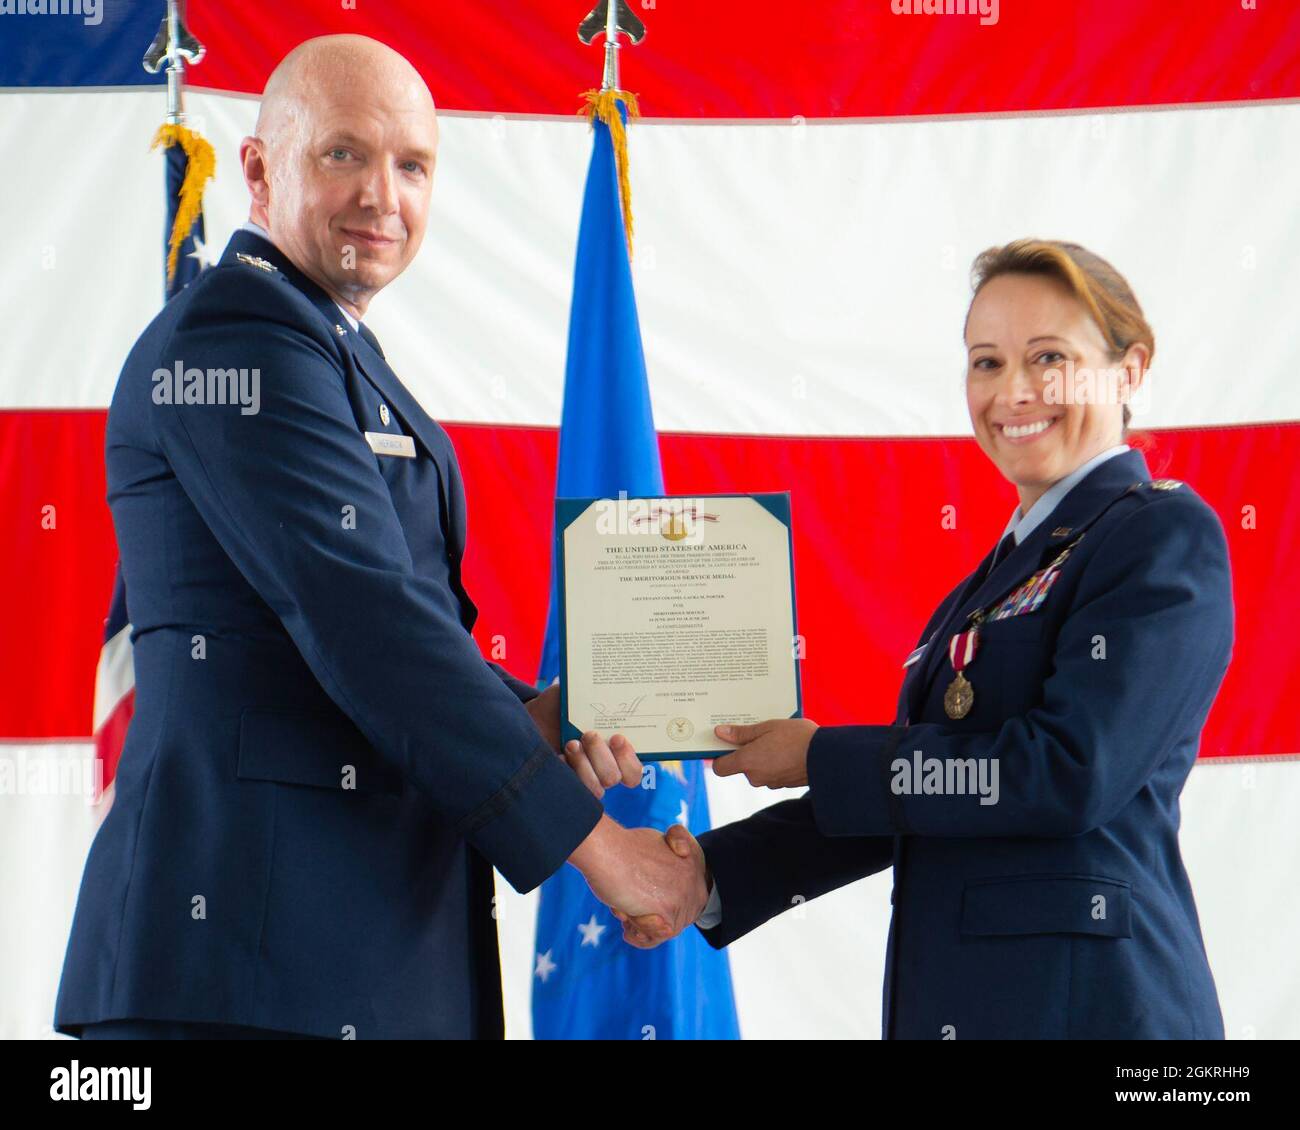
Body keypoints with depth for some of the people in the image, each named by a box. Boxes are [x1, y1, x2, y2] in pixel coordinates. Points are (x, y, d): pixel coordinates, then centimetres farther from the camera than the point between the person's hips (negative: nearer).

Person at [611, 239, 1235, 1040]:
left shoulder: (1166, 536, -8)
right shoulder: (1006, 567, 17)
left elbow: (1073, 774, -19)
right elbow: (913, 791, 15)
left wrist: (821, 758, -11)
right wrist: (713, 875, 3)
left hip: (1087, 1002, -7)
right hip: (954, 998, 8)